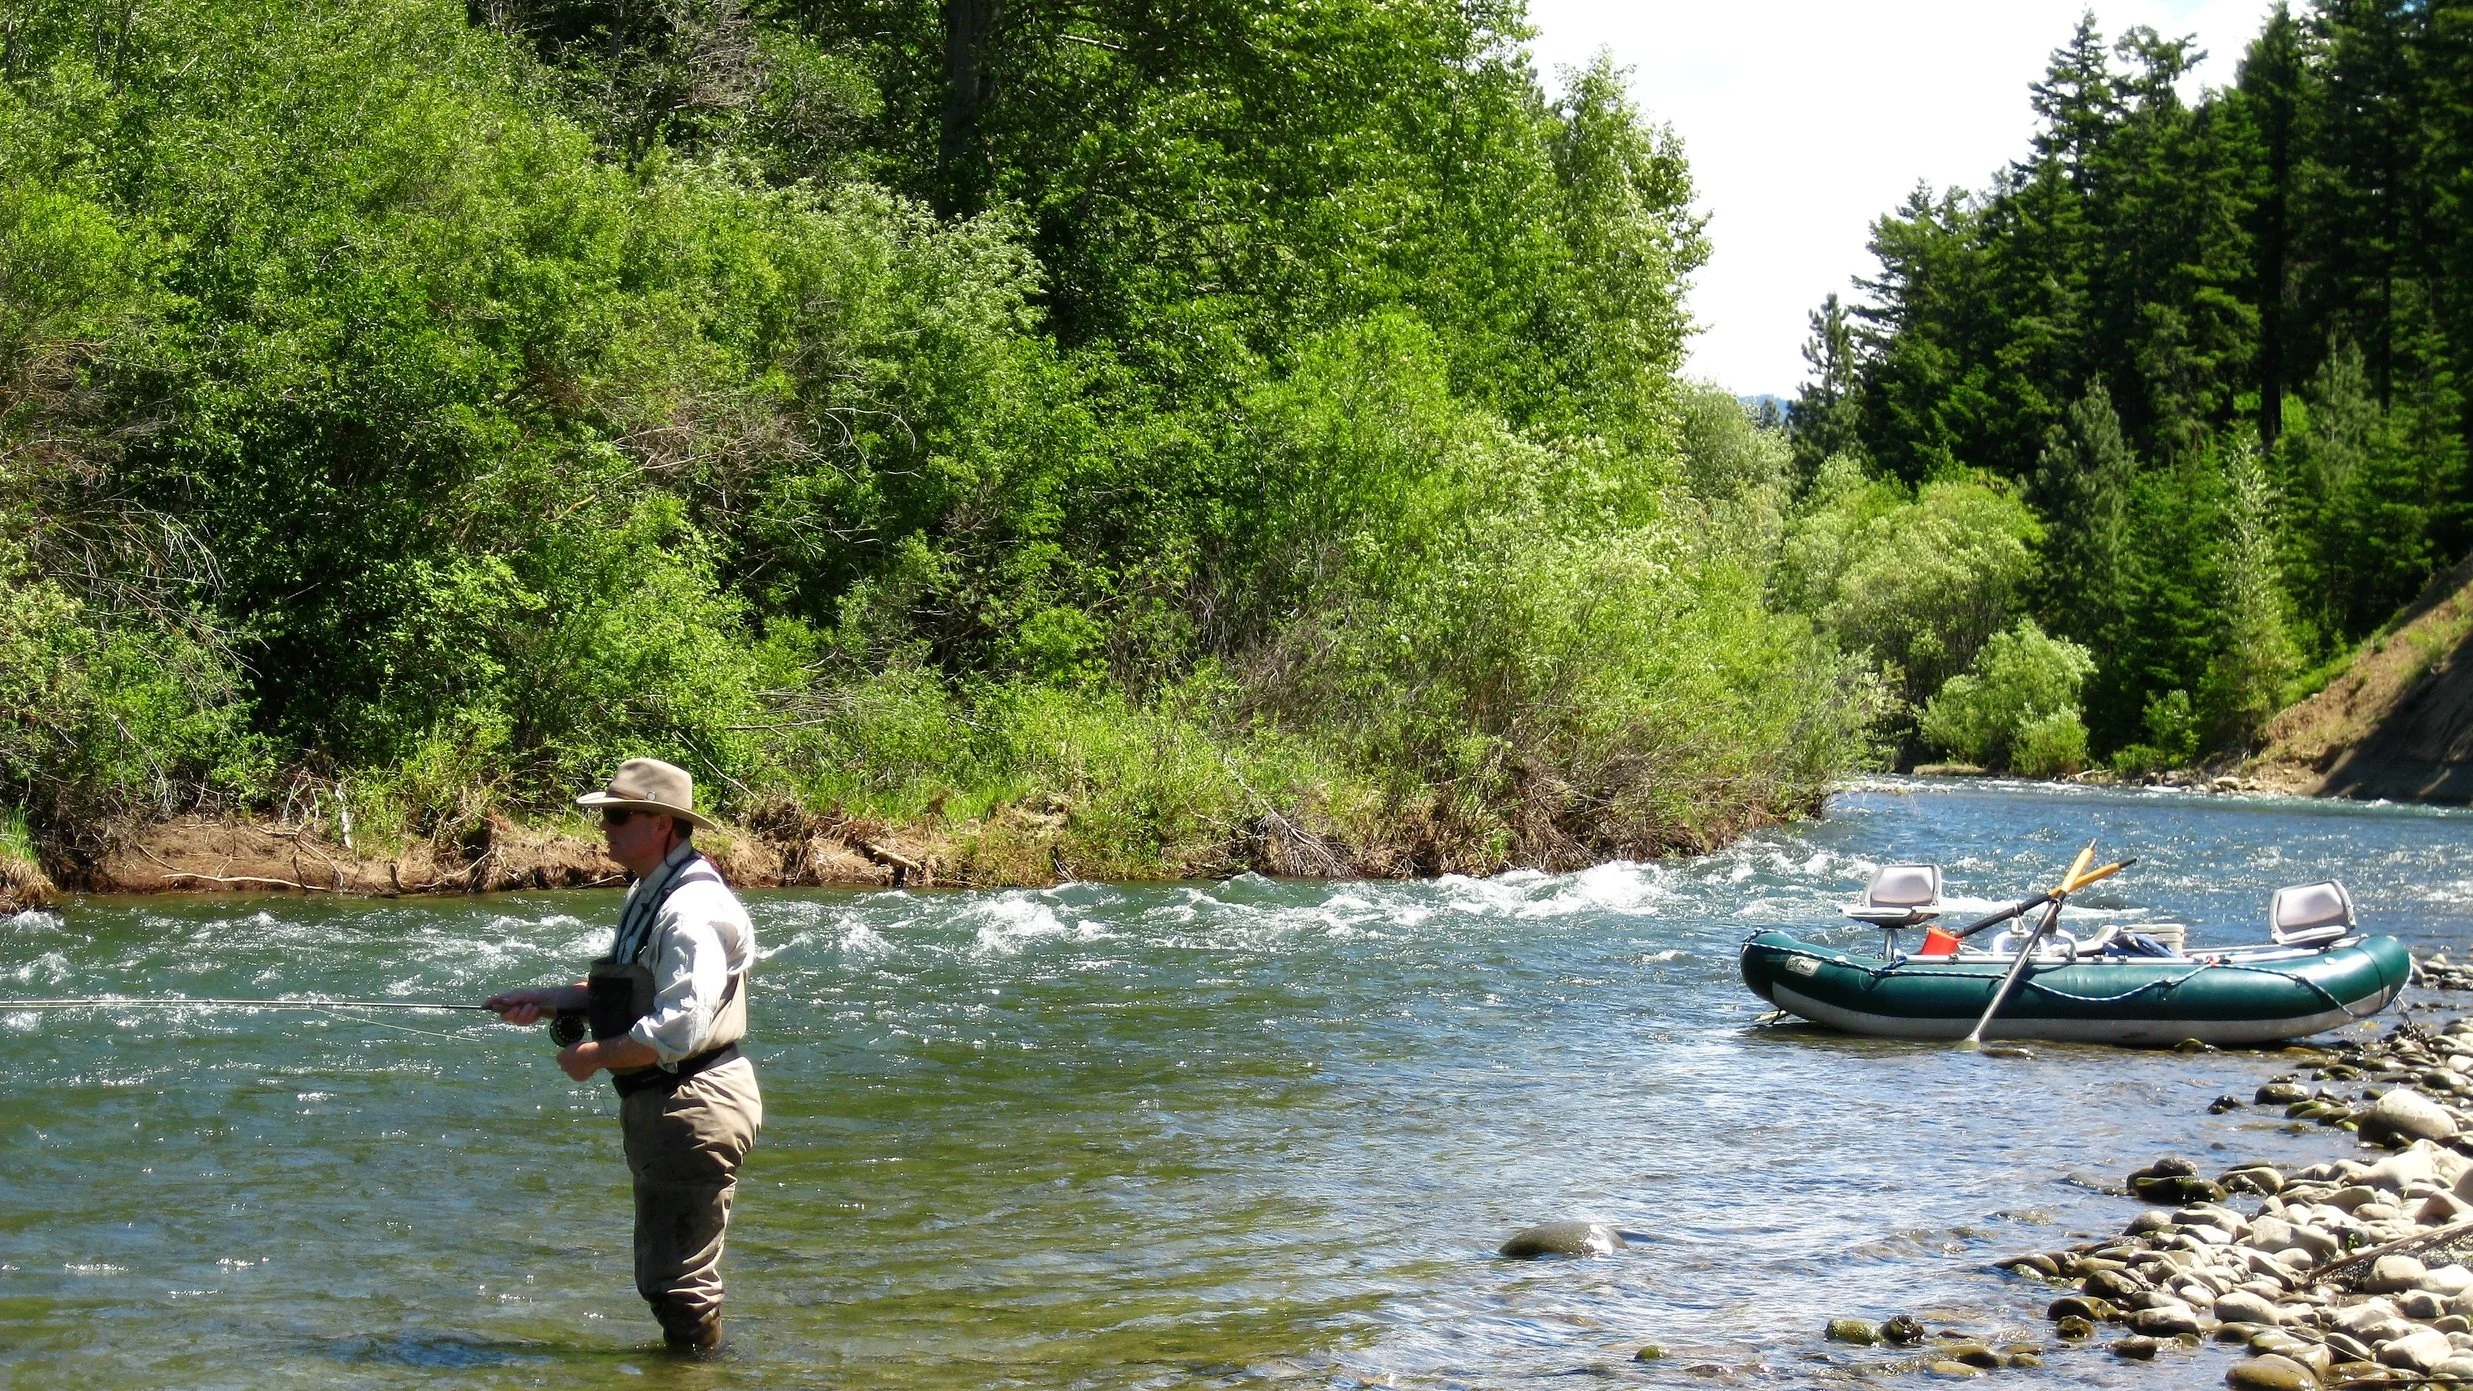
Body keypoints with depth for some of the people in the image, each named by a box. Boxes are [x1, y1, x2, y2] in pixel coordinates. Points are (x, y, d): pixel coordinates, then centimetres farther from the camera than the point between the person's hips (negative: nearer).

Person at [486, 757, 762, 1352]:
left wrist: (593, 1055, -16)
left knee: (678, 1281, -4)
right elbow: (624, 990, 24)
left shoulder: (691, 910, -21)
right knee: (661, 1276, 20)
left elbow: (679, 1029, -28)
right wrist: (546, 1001, 10)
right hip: (658, 1106, 11)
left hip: (693, 1108, -11)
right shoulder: (648, 893, 13)